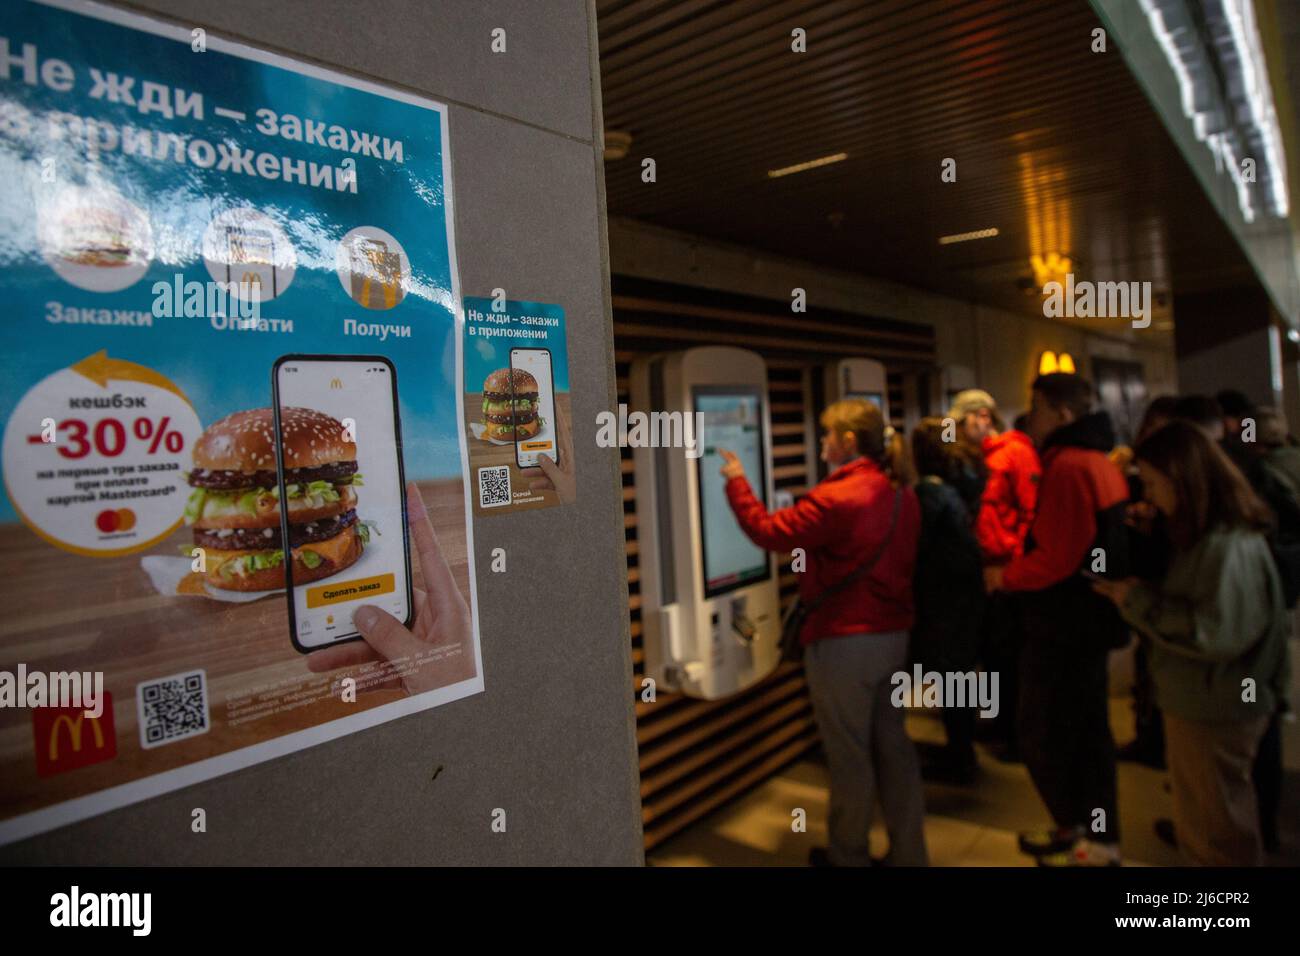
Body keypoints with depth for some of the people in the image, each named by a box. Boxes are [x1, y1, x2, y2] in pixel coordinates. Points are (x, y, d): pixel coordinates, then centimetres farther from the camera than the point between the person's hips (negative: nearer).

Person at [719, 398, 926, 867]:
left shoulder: (835, 498, -20)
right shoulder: (902, 494, 5)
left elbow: (768, 532, -14)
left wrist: (736, 482, -3)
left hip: (843, 641, -8)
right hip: (892, 635, 8)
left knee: (849, 754, 6)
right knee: (892, 745, 16)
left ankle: (848, 856, 23)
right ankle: (908, 854, 26)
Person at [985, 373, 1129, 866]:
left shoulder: (1067, 466, -21)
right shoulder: (1098, 460, 12)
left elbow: (1058, 557, -26)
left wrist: (1004, 575, -11)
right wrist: (1015, 566, 11)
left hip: (1064, 625, -10)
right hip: (1088, 618, 10)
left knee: (1042, 736, 3)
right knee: (1087, 731, 18)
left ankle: (1077, 831, 18)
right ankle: (1100, 837, 29)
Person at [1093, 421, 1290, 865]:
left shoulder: (1231, 546, -24)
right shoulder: (1206, 536, 7)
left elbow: (1216, 633, -27)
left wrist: (1138, 601, -20)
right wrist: (1137, 595, 0)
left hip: (1215, 714, -9)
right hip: (1196, 703, 9)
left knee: (1217, 833, 10)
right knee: (1200, 826, 24)